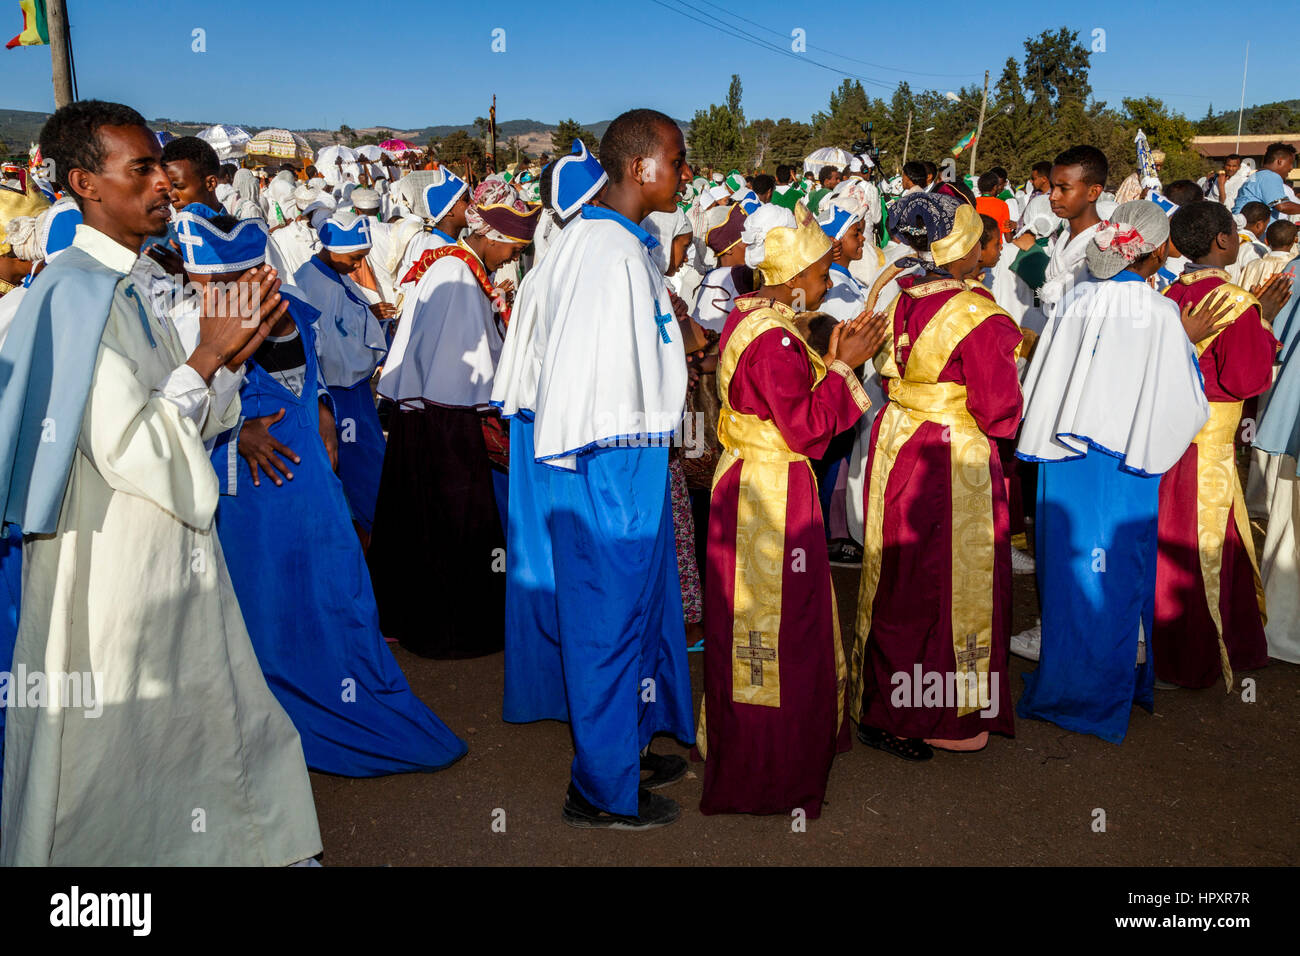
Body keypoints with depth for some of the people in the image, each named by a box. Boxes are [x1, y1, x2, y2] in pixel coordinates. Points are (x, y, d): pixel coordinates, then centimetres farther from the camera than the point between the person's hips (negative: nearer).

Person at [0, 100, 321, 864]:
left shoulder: (124, 287, 11)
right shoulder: (78, 292, -18)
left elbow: (185, 420, 14)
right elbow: (128, 445, -24)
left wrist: (231, 359, -2)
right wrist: (207, 358, -16)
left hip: (165, 558, 9)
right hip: (113, 569, -9)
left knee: (184, 730, 20)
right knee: (113, 749, 6)